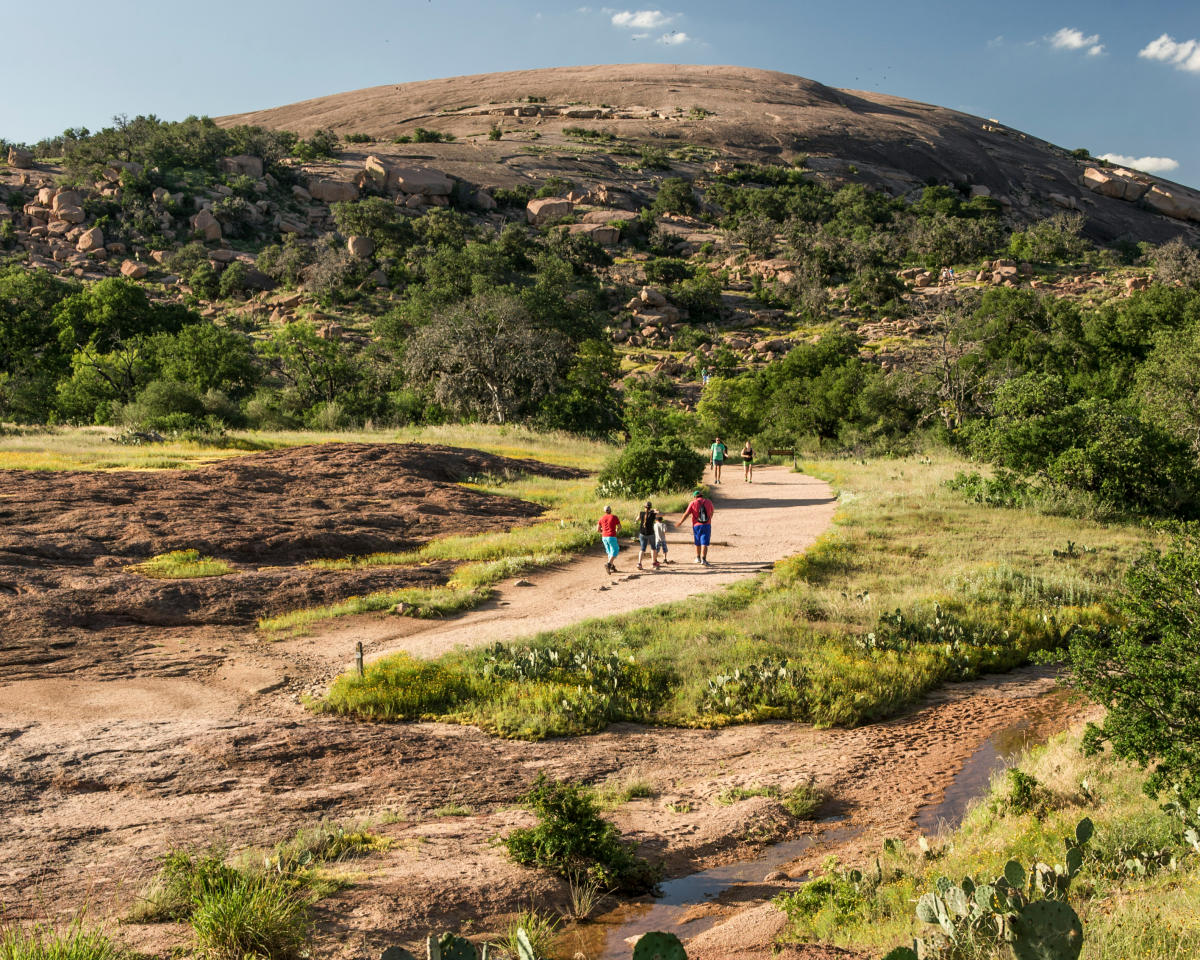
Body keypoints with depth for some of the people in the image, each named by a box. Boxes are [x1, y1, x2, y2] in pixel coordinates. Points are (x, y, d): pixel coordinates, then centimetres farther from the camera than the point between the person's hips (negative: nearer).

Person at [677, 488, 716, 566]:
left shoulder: (693, 503, -3)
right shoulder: (708, 502, 6)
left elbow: (686, 514, -7)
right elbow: (711, 512, 22)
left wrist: (680, 522, 4)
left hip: (697, 526, 0)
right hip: (707, 525, 0)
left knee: (698, 542, 19)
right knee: (704, 543, -6)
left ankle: (698, 558, 31)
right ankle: (703, 559, -21)